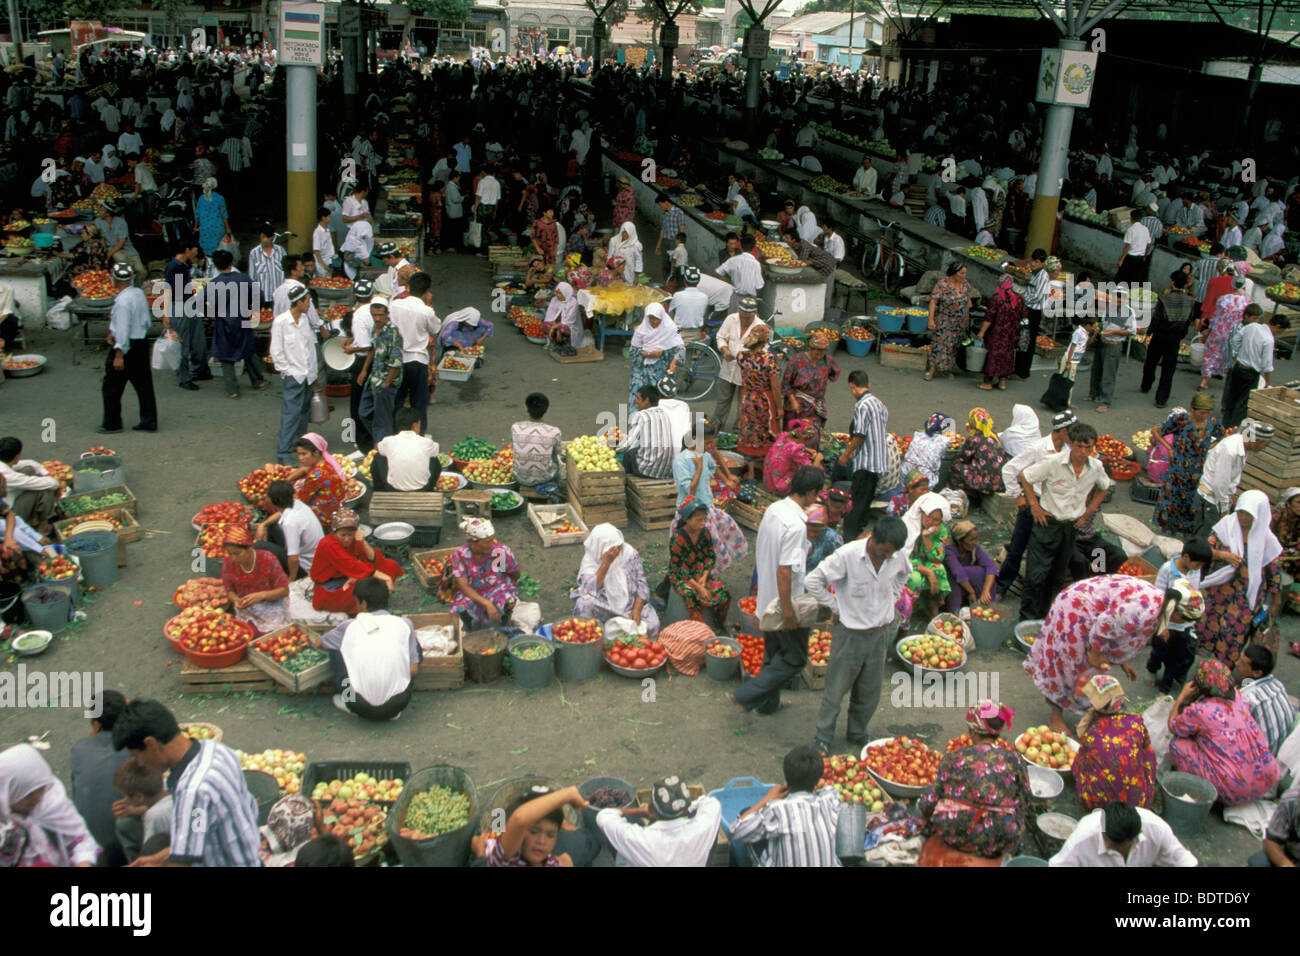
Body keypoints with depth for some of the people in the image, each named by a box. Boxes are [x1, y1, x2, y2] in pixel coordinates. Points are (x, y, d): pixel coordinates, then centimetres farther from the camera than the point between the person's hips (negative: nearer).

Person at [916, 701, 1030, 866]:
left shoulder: (952, 758, -4)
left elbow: (930, 801, -4)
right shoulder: (1014, 760, -2)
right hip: (1000, 841, 0)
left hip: (952, 835, 0)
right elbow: (1024, 805, 4)